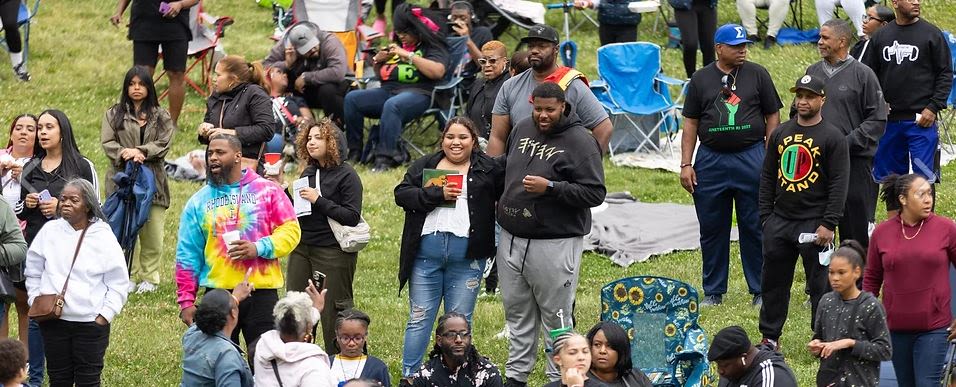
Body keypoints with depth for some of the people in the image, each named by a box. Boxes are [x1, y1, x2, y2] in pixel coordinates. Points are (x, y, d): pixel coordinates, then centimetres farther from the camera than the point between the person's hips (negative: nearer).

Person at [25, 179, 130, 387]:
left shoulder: (103, 236, -5)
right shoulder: (50, 231, 2)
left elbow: (118, 283, -1)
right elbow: (33, 272, 13)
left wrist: (105, 316, -6)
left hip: (91, 323, -3)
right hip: (53, 322, 3)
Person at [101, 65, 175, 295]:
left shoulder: (161, 117, 12)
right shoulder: (114, 115, 11)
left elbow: (163, 144, 0)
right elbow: (107, 143, 1)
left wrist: (139, 151, -14)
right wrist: (125, 155, -17)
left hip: (152, 179, 0)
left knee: (152, 232, -1)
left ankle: (149, 278, 8)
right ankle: (129, 277, 4)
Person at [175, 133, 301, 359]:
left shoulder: (267, 191, 6)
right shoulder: (199, 201, 11)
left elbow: (290, 230, 1)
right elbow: (187, 255, 10)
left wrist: (259, 248, -15)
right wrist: (186, 302, 3)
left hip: (262, 292, -2)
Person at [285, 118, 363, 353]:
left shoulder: (346, 176, -8)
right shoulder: (308, 173, 12)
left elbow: (352, 217, -16)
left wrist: (319, 200, -18)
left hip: (333, 252, -7)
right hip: (302, 249, 7)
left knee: (333, 312, -2)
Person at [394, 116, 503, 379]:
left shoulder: (488, 169, 6)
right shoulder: (425, 166, 11)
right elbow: (401, 194, 0)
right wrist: (438, 194, -12)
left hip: (467, 255, -1)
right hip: (426, 251, 1)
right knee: (419, 318, 4)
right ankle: (409, 376, 8)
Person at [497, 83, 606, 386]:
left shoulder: (580, 142, -12)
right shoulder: (522, 129, 8)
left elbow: (595, 193, -16)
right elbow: (506, 167, 25)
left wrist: (550, 188, -23)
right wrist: (502, 203, 14)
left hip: (554, 244, -7)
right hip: (511, 239, 7)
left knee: (555, 315, 1)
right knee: (517, 311, 16)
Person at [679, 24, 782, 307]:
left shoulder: (757, 75, 4)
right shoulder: (701, 79, 7)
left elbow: (772, 116, 5)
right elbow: (691, 123, 9)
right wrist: (686, 164, 3)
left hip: (751, 157, -2)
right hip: (711, 160, 2)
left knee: (755, 228, 1)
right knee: (712, 228, 7)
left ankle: (761, 291, 9)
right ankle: (713, 291, 17)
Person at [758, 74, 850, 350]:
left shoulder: (833, 138, -4)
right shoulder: (780, 134, 12)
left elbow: (839, 183, -8)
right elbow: (767, 177, 16)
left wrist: (828, 224, -14)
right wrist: (765, 217, 9)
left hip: (814, 223, -5)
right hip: (779, 222, 5)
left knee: (820, 284, -2)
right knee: (773, 281, 9)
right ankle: (770, 337, 19)